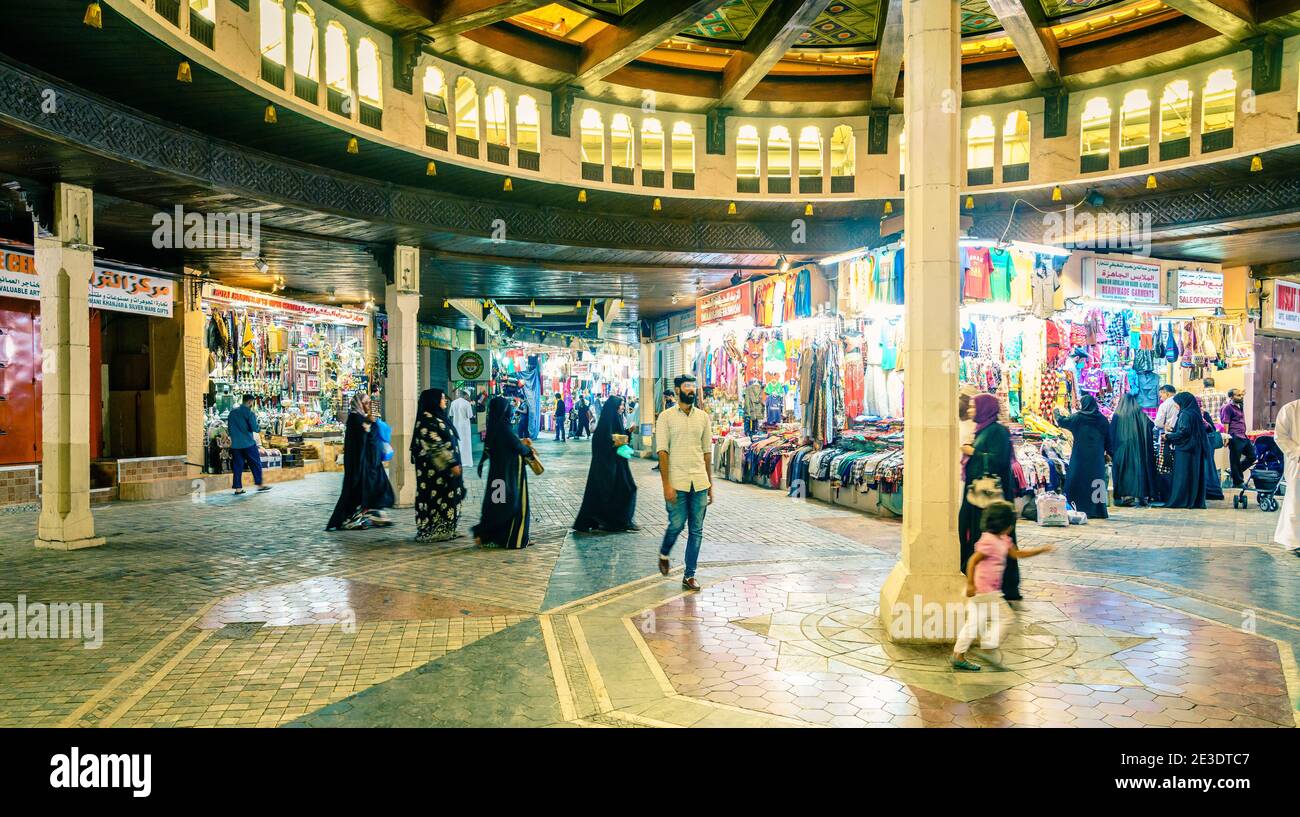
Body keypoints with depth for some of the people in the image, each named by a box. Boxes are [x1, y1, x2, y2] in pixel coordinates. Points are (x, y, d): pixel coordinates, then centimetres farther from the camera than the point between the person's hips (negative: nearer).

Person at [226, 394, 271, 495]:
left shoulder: (232, 411, 9)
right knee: (256, 464, 6)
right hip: (248, 443, -6)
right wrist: (259, 428, 6)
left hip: (235, 444, 6)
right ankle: (259, 484, 9)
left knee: (237, 465, 7)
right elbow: (255, 428, -15)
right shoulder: (249, 413, -11)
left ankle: (238, 488, 6)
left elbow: (229, 427, 15)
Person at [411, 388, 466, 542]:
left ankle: (444, 530, 17)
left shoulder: (438, 417, 15)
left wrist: (453, 462, 20)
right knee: (434, 496, -4)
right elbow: (436, 445, -21)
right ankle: (431, 531, 2)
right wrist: (451, 463, -22)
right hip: (434, 468, -10)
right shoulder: (427, 420, -15)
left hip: (444, 466, 10)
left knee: (445, 497, 11)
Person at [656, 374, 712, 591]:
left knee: (696, 530, 5)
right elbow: (662, 451, -6)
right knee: (676, 525, -1)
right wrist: (666, 484, -13)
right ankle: (664, 554, 31)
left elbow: (707, 451, 12)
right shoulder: (666, 416, -2)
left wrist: (709, 483, 9)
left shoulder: (703, 417, 9)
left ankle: (689, 575, 15)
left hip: (699, 482, 4)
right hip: (677, 482, -3)